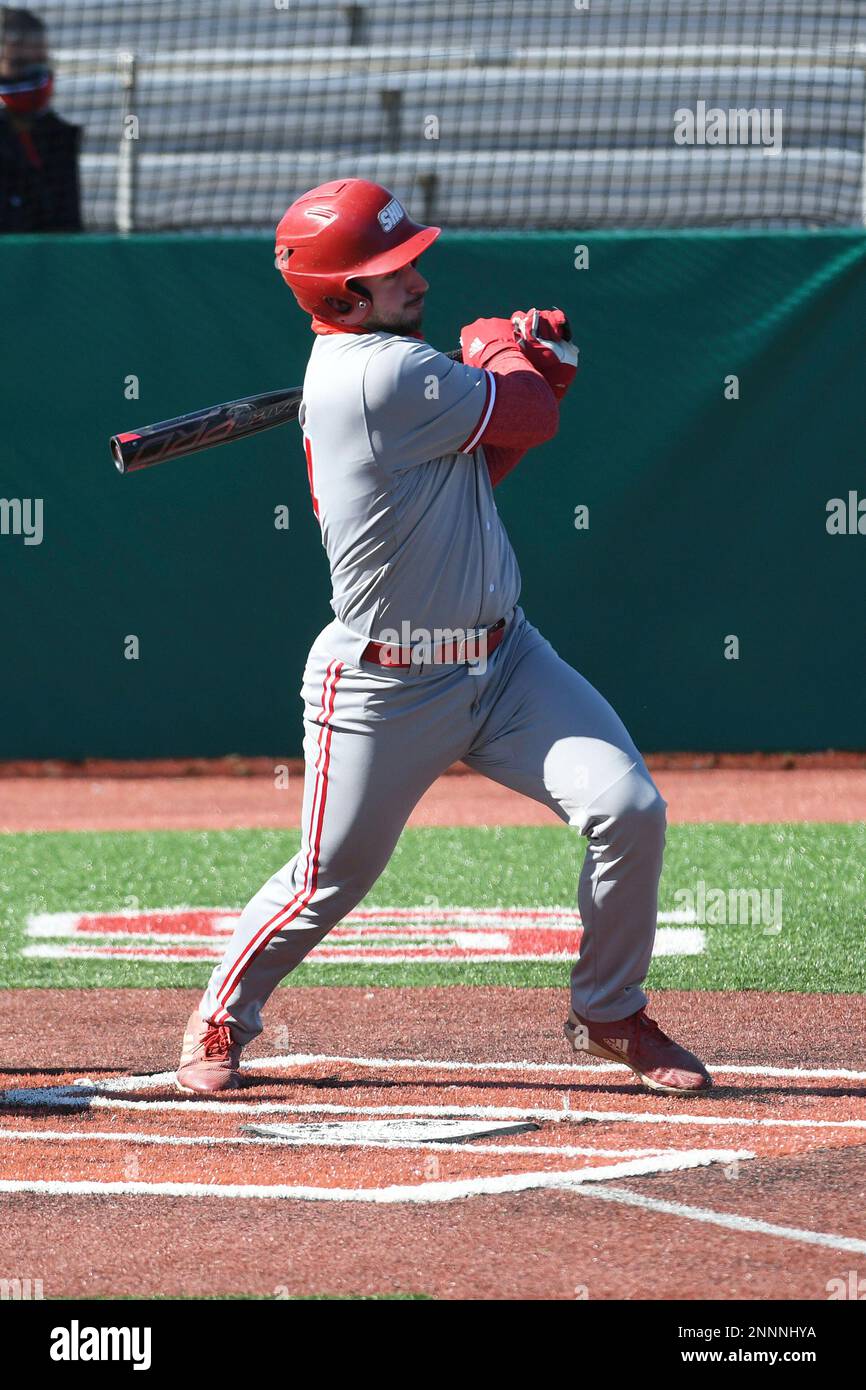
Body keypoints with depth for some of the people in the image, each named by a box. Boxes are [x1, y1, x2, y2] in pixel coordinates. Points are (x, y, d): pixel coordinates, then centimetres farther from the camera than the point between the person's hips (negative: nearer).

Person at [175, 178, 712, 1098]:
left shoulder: (367, 362, 9)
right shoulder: (379, 376, -21)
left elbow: (478, 460, 14)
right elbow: (525, 417, -14)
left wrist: (530, 368, 2)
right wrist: (502, 350, 7)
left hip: (506, 659, 8)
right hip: (385, 691, -8)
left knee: (629, 813, -6)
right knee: (331, 880, 5)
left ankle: (611, 1016, 13)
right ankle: (221, 1020, 30)